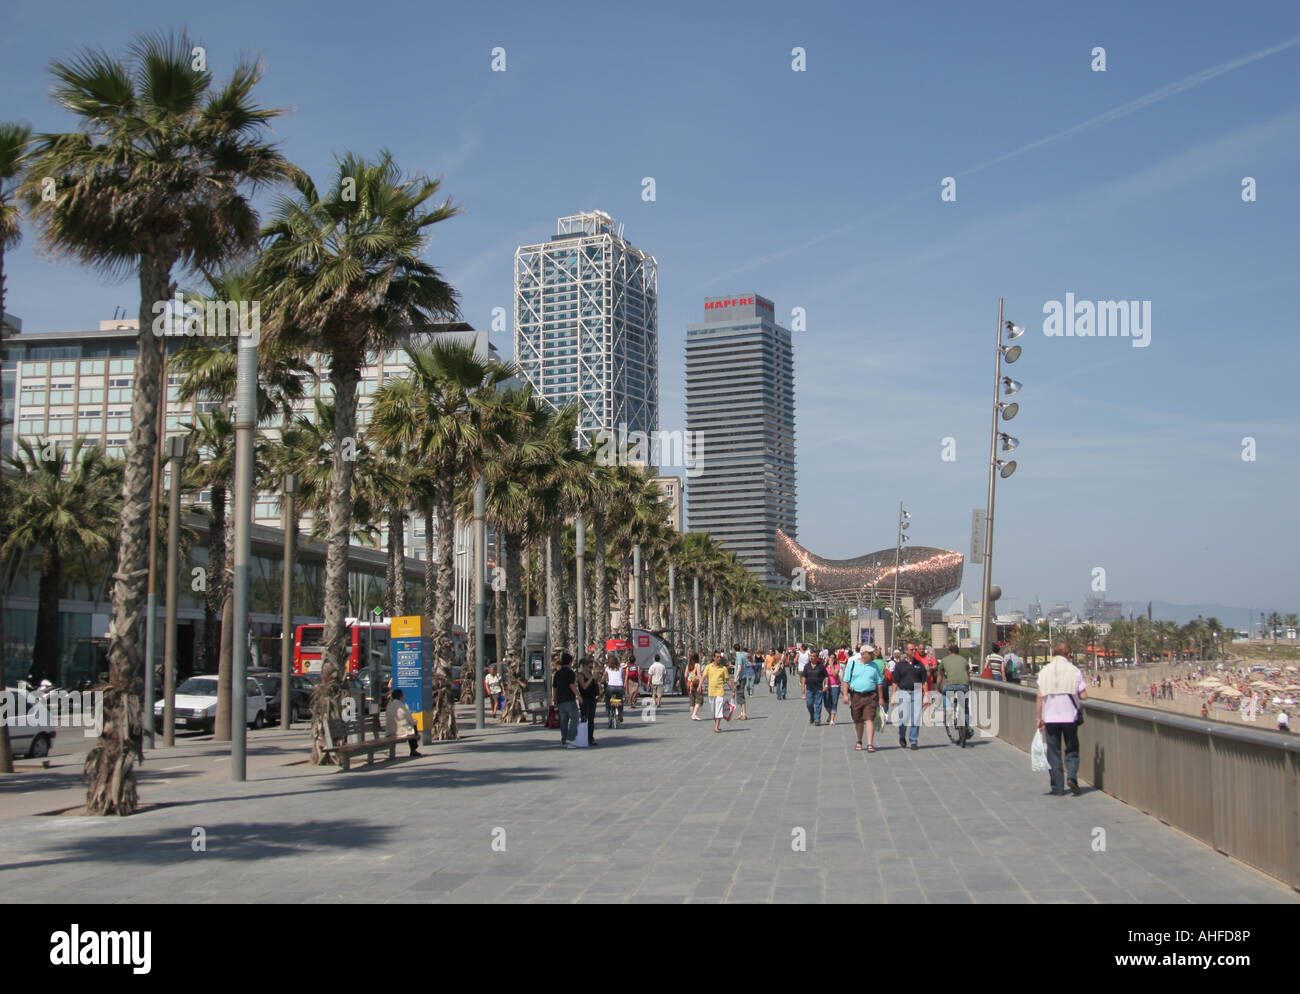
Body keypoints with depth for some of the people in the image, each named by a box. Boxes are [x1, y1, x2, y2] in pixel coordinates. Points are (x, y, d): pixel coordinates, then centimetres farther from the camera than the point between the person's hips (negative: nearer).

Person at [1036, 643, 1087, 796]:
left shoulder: (1044, 671, 2)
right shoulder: (1074, 671, -3)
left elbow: (1040, 696, 0)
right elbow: (1083, 695, -4)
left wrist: (1039, 718, 5)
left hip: (1050, 718, 1)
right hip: (1070, 717, -1)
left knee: (1053, 753, 7)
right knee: (1072, 750, 13)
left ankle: (1057, 788, 6)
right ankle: (1072, 776, -10)